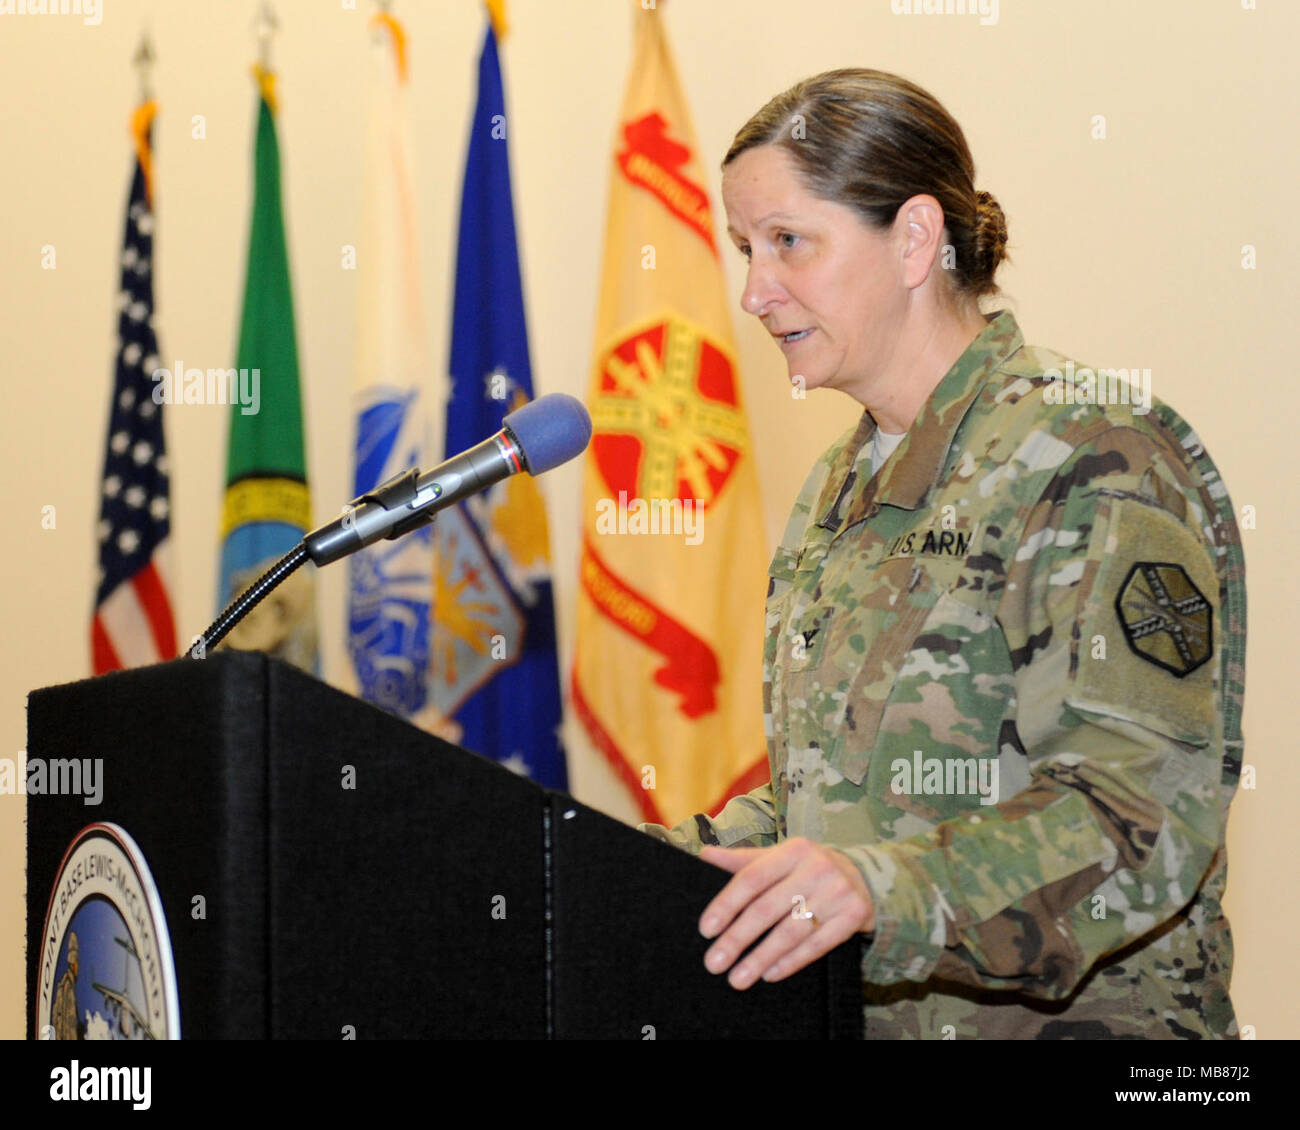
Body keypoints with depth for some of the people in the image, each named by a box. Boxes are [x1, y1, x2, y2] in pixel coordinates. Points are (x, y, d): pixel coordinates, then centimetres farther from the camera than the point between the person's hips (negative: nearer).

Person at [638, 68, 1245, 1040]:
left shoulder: (1093, 458, -9)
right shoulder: (843, 490, 17)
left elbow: (1146, 815, -18)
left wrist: (882, 888, -31)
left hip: (1065, 1021, -6)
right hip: (854, 1015, 6)